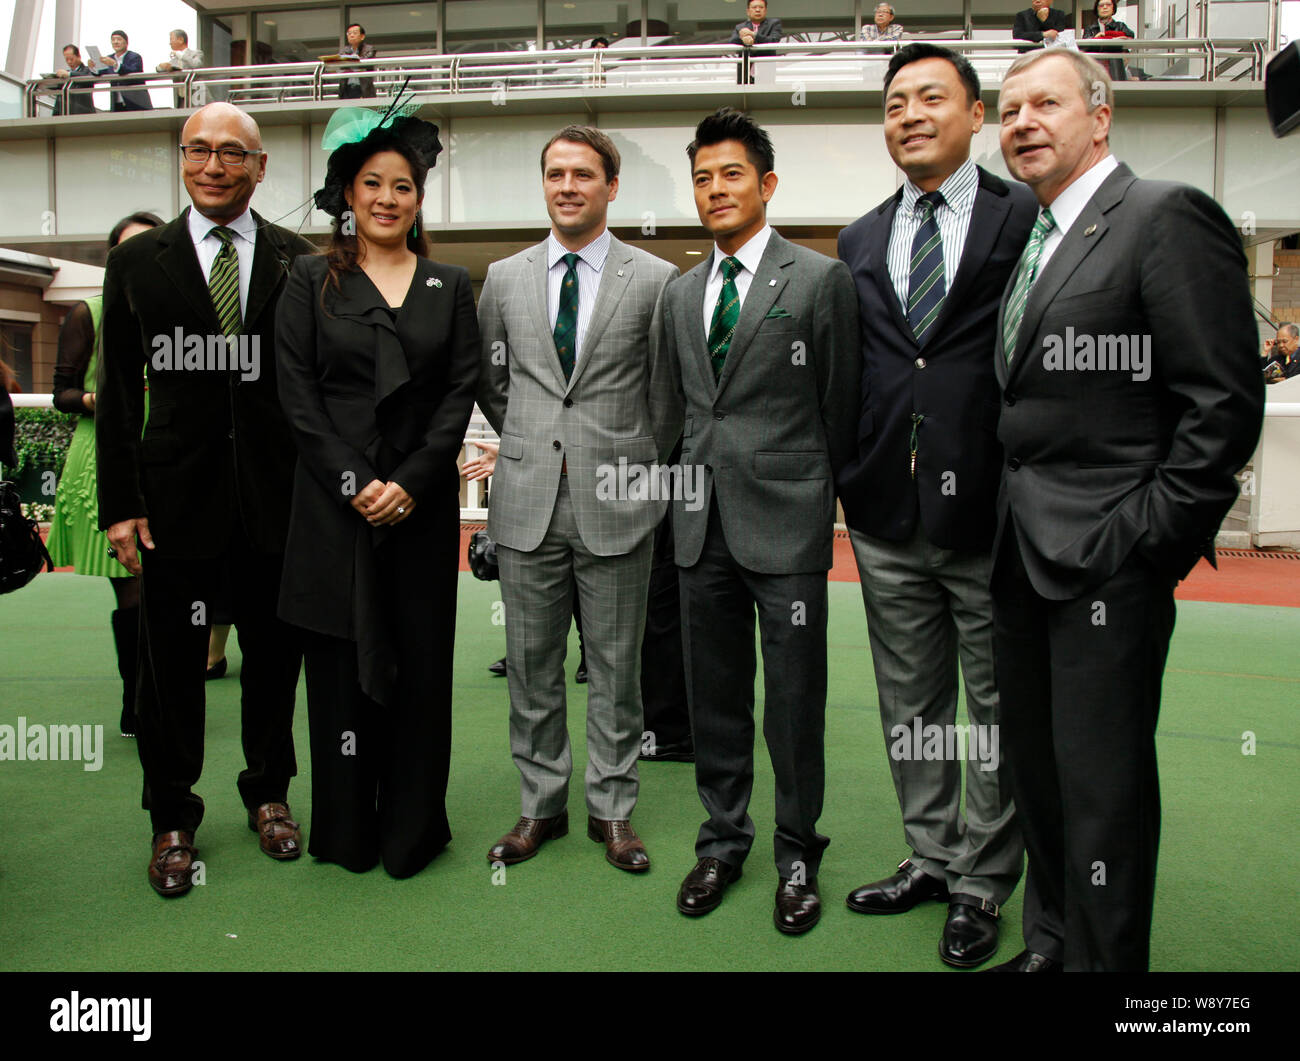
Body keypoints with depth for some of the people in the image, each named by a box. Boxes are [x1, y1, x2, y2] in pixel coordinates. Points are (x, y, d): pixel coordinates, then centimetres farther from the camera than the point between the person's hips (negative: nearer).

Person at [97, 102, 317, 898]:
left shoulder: (300, 262, 4)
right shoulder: (137, 261, 5)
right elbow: (119, 391, 3)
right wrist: (120, 502, -3)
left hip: (277, 495, 0)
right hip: (177, 493, 0)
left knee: (275, 656, 12)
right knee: (171, 665, 8)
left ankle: (269, 793, 33)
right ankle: (174, 821, 26)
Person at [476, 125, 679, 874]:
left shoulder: (654, 280, 0)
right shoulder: (504, 279, 9)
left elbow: (666, 397, 4)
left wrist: (636, 469, 6)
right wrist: (530, 447, 13)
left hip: (616, 506, -2)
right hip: (528, 503, 3)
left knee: (616, 667, 7)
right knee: (531, 664, 10)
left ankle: (612, 808, 22)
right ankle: (541, 804, 25)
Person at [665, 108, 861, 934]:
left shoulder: (821, 279, -2)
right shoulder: (682, 294, 14)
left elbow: (842, 406, -1)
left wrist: (820, 496, 2)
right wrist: (691, 488, 11)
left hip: (786, 523, -5)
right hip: (703, 524, 5)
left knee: (795, 700, 4)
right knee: (714, 696, 13)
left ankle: (798, 855, 22)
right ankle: (723, 841, 30)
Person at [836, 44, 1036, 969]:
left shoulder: (1028, 218, -2)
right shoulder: (861, 240, 13)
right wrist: (846, 481, 9)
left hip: (988, 512, -4)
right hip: (888, 519, 5)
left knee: (996, 708, 8)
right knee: (911, 705, 15)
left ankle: (983, 884, 25)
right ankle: (930, 857, 33)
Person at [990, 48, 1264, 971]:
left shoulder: (1168, 216, -8)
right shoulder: (1032, 243, 17)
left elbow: (1226, 403, -14)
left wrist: (1145, 539, -15)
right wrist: (1008, 524, 9)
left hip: (1105, 560, -8)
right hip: (1023, 555, 8)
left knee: (1102, 787, 1)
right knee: (1034, 771, 18)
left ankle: (1103, 957, 18)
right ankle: (1051, 943, 35)